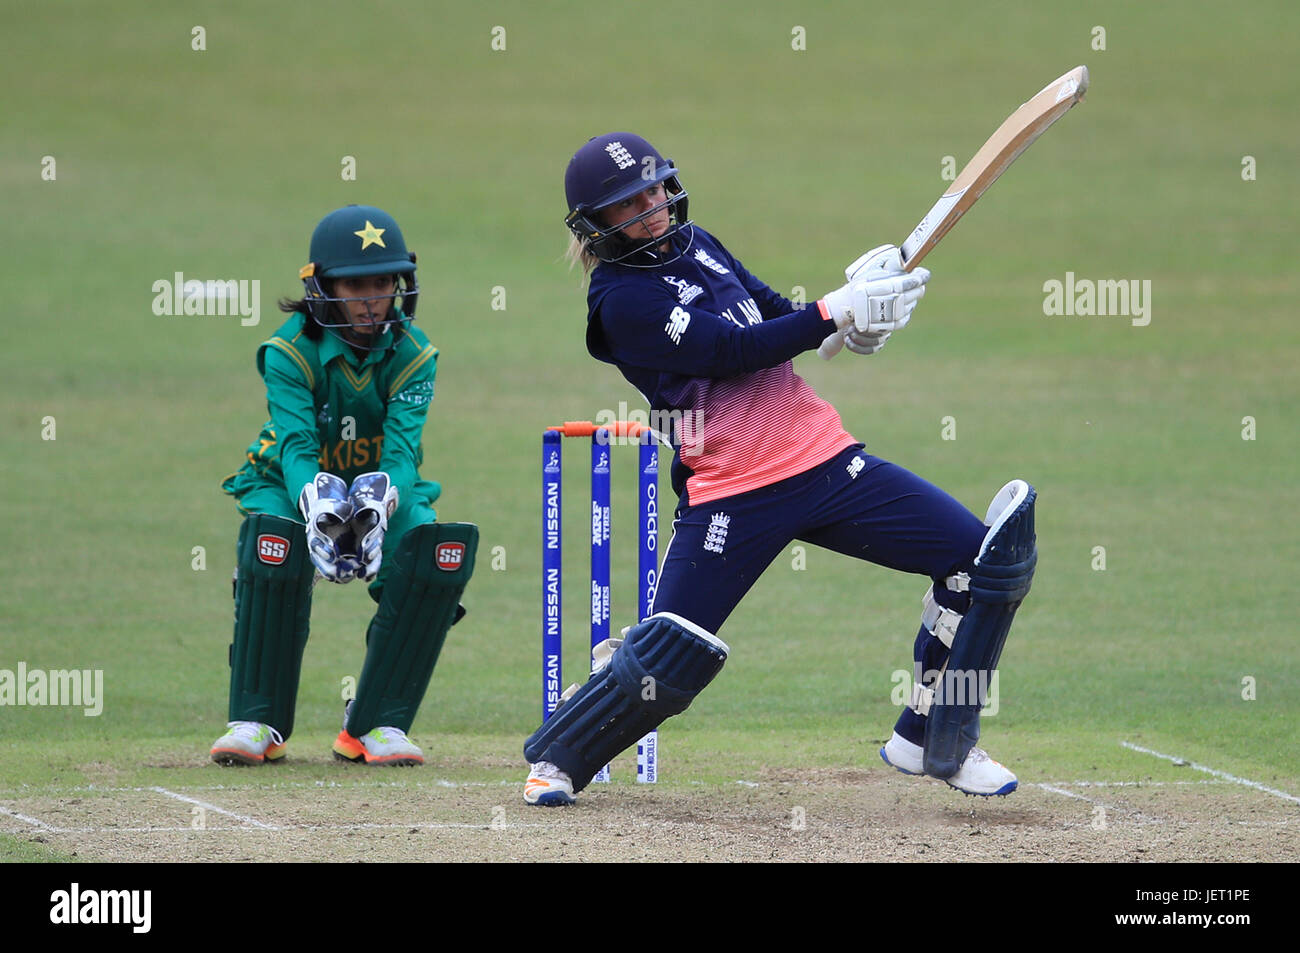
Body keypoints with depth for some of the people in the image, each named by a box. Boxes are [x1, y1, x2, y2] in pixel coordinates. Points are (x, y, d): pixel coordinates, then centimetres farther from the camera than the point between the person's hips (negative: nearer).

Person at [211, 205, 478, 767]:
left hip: (381, 490, 2)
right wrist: (318, 510, -52)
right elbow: (297, 446, -29)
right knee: (272, 540, -37)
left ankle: (376, 725, -18)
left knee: (443, 551, -29)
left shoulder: (411, 355, -11)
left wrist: (379, 505, -48)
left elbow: (403, 448, -24)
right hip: (293, 486, -2)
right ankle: (257, 721, -24)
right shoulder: (291, 351, -18)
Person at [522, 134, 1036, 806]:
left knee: (984, 553, -2)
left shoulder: (694, 245, 13)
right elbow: (734, 351, -18)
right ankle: (555, 757, 18)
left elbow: (776, 319, 17)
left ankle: (933, 741, 11)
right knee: (668, 658, -11)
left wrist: (862, 307, -3)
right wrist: (839, 310, -19)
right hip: (732, 494, -7)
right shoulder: (622, 299, -11)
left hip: (825, 459, 7)